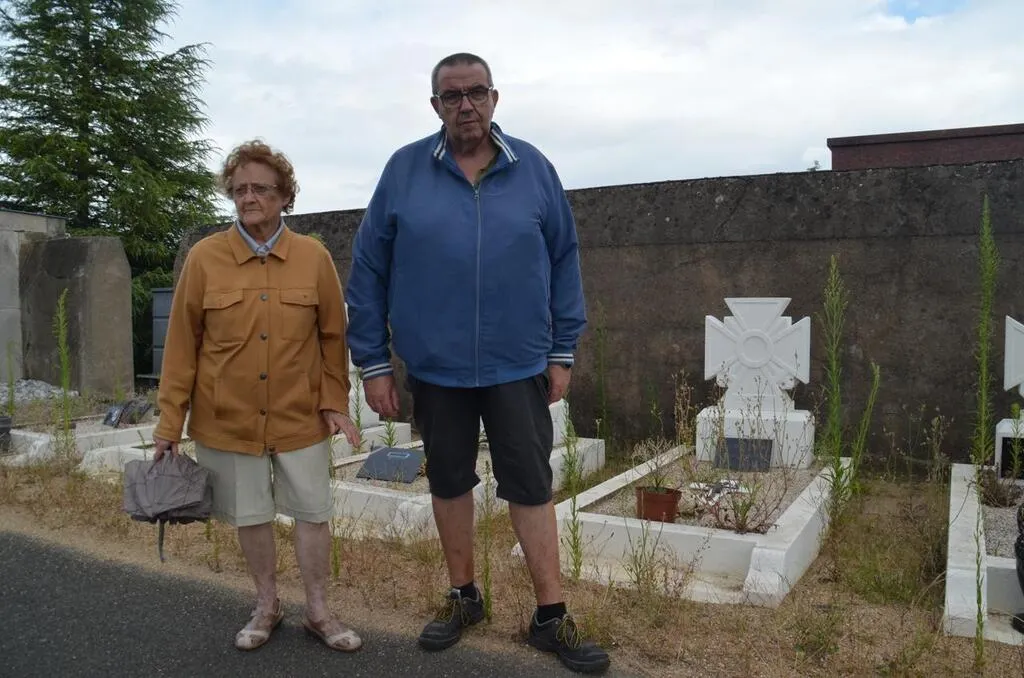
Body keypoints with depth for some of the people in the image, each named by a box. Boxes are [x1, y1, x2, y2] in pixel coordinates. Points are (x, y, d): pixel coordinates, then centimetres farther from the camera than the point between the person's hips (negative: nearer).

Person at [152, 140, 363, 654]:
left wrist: (334, 402, -2)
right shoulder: (203, 258, -5)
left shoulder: (314, 257, -4)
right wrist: (170, 420, -1)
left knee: (312, 513, 8)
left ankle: (318, 612, 27)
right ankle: (267, 606, 36)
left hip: (300, 418, 0)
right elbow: (182, 343, -2)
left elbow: (333, 336, 2)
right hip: (227, 419, 0)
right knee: (250, 516, 14)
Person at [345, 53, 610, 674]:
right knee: (448, 481, 14)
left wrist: (564, 351, 1)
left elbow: (564, 260, 4)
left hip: (517, 365, 0)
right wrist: (374, 363, -1)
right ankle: (463, 597, 34)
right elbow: (368, 271, -1)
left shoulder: (533, 168, 0)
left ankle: (552, 616, 19)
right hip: (434, 366, 1)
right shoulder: (404, 170, -2)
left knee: (531, 485, 4)